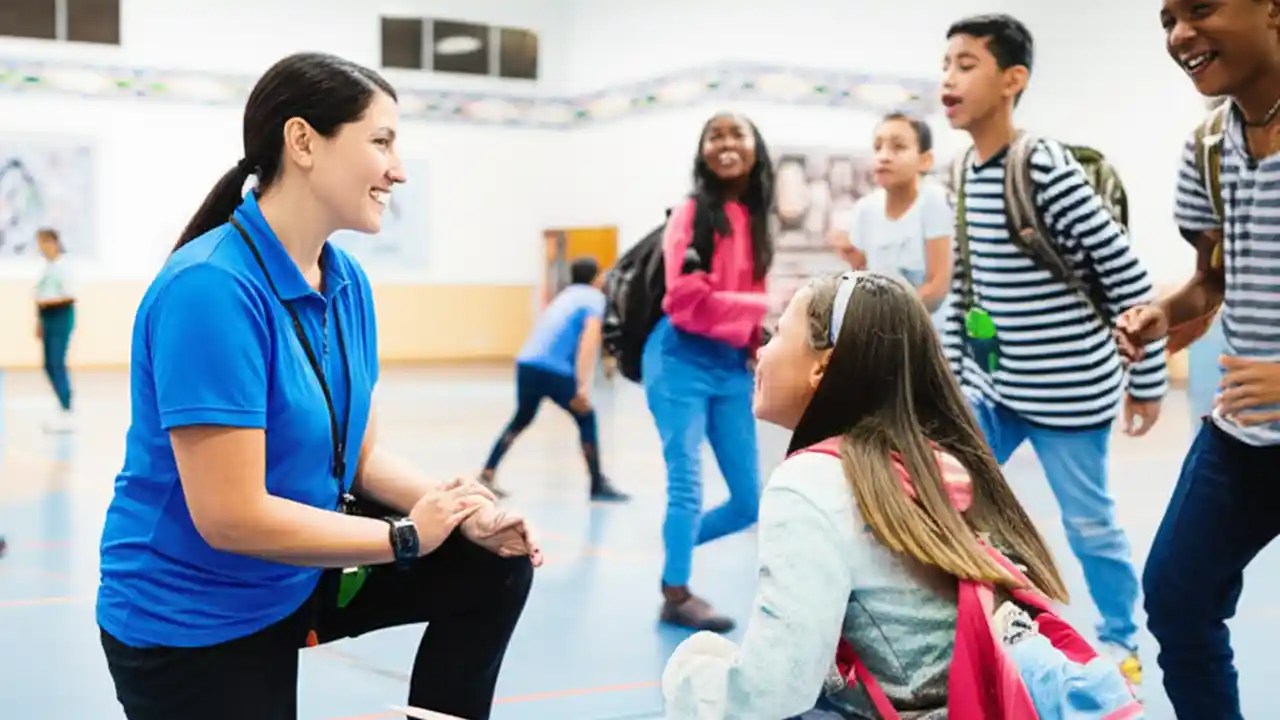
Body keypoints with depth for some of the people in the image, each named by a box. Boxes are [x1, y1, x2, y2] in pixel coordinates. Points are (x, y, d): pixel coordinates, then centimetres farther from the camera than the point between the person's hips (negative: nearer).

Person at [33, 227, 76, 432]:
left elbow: (70, 296, -16)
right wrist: (39, 322, 17)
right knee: (49, 365, 9)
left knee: (57, 363, -11)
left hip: (61, 317, -9)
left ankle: (66, 414, -9)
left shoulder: (62, 266, -11)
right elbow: (42, 296, 17)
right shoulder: (47, 267, 13)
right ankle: (65, 406, 18)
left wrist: (47, 301, -21)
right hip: (48, 318, 9)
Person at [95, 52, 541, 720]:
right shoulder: (210, 289, -28)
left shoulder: (348, 281, -2)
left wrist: (462, 511, -15)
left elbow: (361, 453, 3)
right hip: (194, 618, -7)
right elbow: (232, 517, -30)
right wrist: (404, 535, -19)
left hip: (302, 573, 7)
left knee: (492, 564, 1)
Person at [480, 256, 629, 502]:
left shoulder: (566, 295, 27)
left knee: (521, 420, 25)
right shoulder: (594, 297, 4)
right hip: (553, 369, -7)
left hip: (527, 364, 7)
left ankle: (486, 476, 20)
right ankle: (598, 485, 13)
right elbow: (590, 337, -10)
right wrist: (583, 386, -18)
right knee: (586, 418, 10)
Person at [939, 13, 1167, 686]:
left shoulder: (1048, 169, -20)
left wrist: (1147, 381, -10)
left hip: (1066, 390, -7)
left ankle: (1121, 645, 29)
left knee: (1089, 523, 7)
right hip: (992, 386, 7)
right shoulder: (967, 172, 3)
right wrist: (949, 370, 13)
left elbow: (1130, 278, -16)